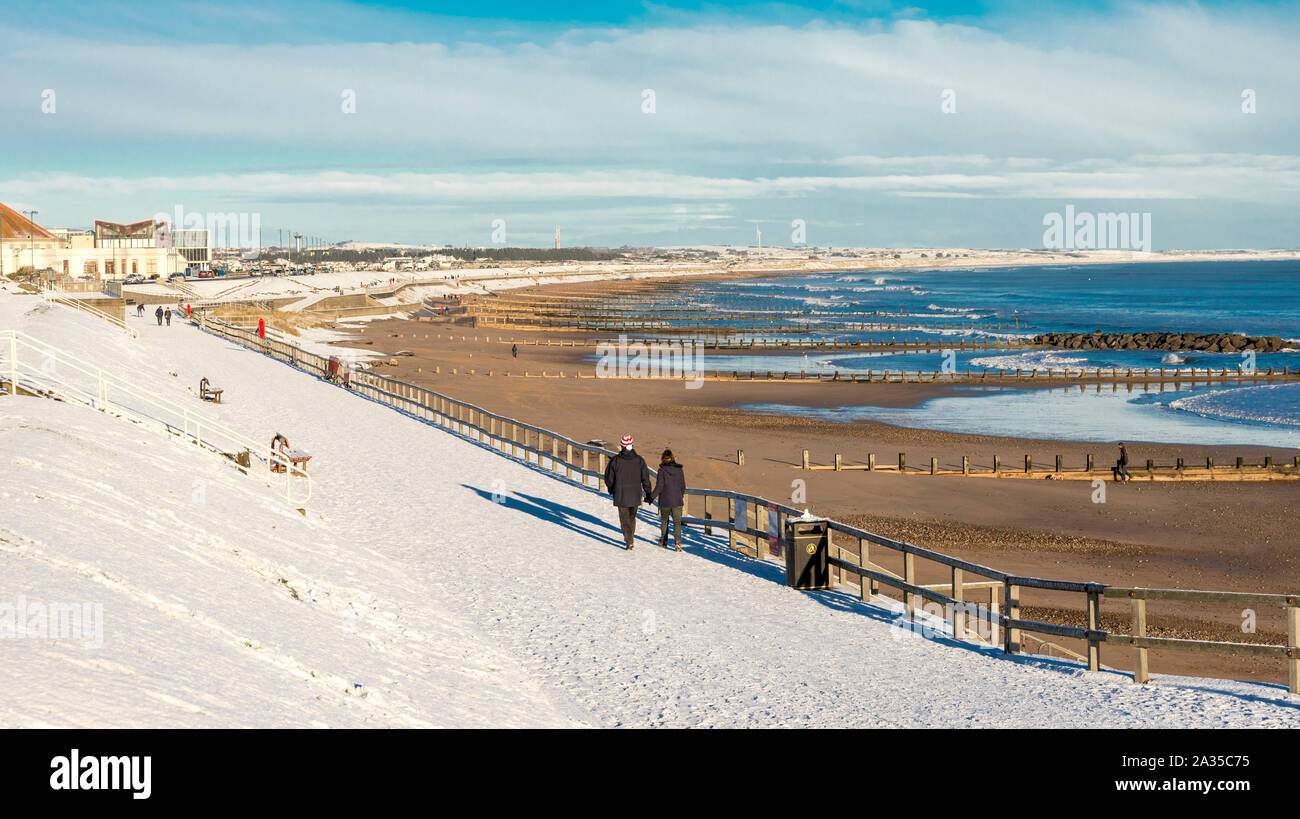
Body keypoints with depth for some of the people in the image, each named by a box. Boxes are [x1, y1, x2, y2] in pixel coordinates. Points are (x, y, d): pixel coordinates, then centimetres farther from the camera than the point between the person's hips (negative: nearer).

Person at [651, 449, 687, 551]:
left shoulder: (662, 470, -9)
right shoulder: (679, 470, 2)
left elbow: (659, 486, -11)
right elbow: (683, 486, 8)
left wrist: (653, 495, 2)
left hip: (665, 500, -1)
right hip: (677, 501, 2)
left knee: (664, 520, 19)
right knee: (677, 522, -1)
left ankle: (663, 540, 30)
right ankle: (677, 541, -21)